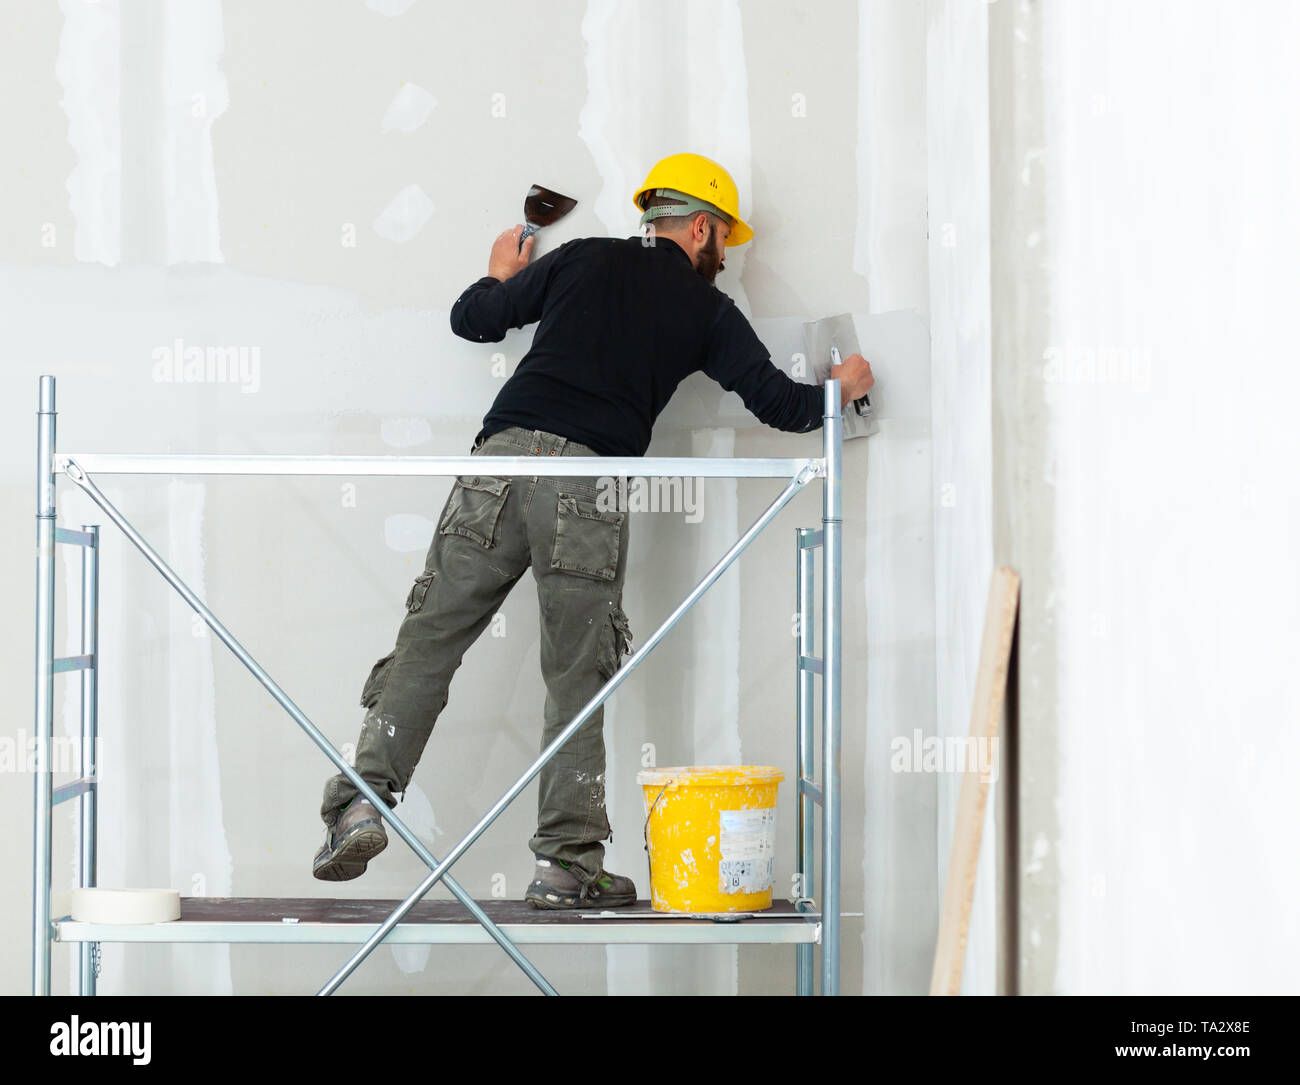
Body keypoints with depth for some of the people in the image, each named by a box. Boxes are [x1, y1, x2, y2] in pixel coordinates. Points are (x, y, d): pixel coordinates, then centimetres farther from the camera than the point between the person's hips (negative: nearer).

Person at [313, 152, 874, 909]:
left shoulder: (584, 259, 18)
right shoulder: (707, 309, 14)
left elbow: (472, 320, 22)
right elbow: (779, 403, 14)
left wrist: (502, 275, 45)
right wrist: (841, 390, 35)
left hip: (504, 456, 2)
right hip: (591, 487, -1)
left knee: (430, 640, 4)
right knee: (579, 676, 6)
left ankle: (364, 797, -9)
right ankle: (567, 862, 3)